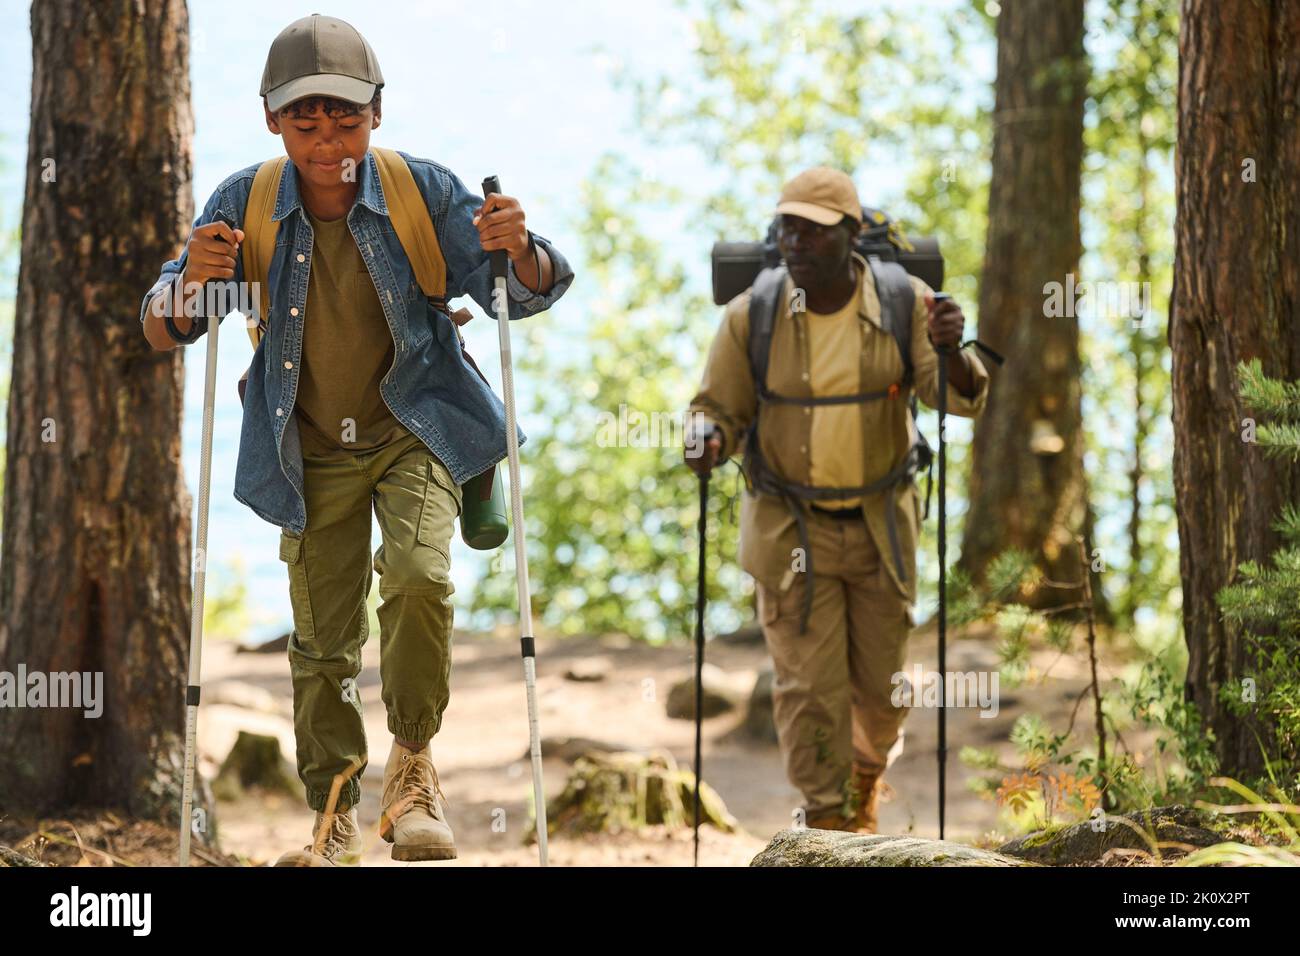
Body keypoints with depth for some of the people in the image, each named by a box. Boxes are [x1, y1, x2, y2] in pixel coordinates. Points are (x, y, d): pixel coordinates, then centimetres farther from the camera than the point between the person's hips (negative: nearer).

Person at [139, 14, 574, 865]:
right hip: (313, 455, 2)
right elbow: (161, 332, -7)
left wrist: (518, 251, -30)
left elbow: (519, 295, -6)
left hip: (414, 429, -2)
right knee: (322, 642, 5)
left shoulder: (423, 191, -12)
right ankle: (335, 820, 19)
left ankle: (414, 763, -7)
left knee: (418, 574, -26)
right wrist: (192, 283, -31)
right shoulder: (246, 205, -9)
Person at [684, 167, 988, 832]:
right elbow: (721, 409, -3)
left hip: (881, 524, 2)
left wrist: (950, 352, -37)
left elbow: (960, 398, -15)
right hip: (790, 527, -1)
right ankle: (827, 815, 16)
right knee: (809, 683, -2)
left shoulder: (904, 304, -10)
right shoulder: (751, 317, -12)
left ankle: (870, 761, 46)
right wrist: (708, 439, -27)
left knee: (880, 679, 14)